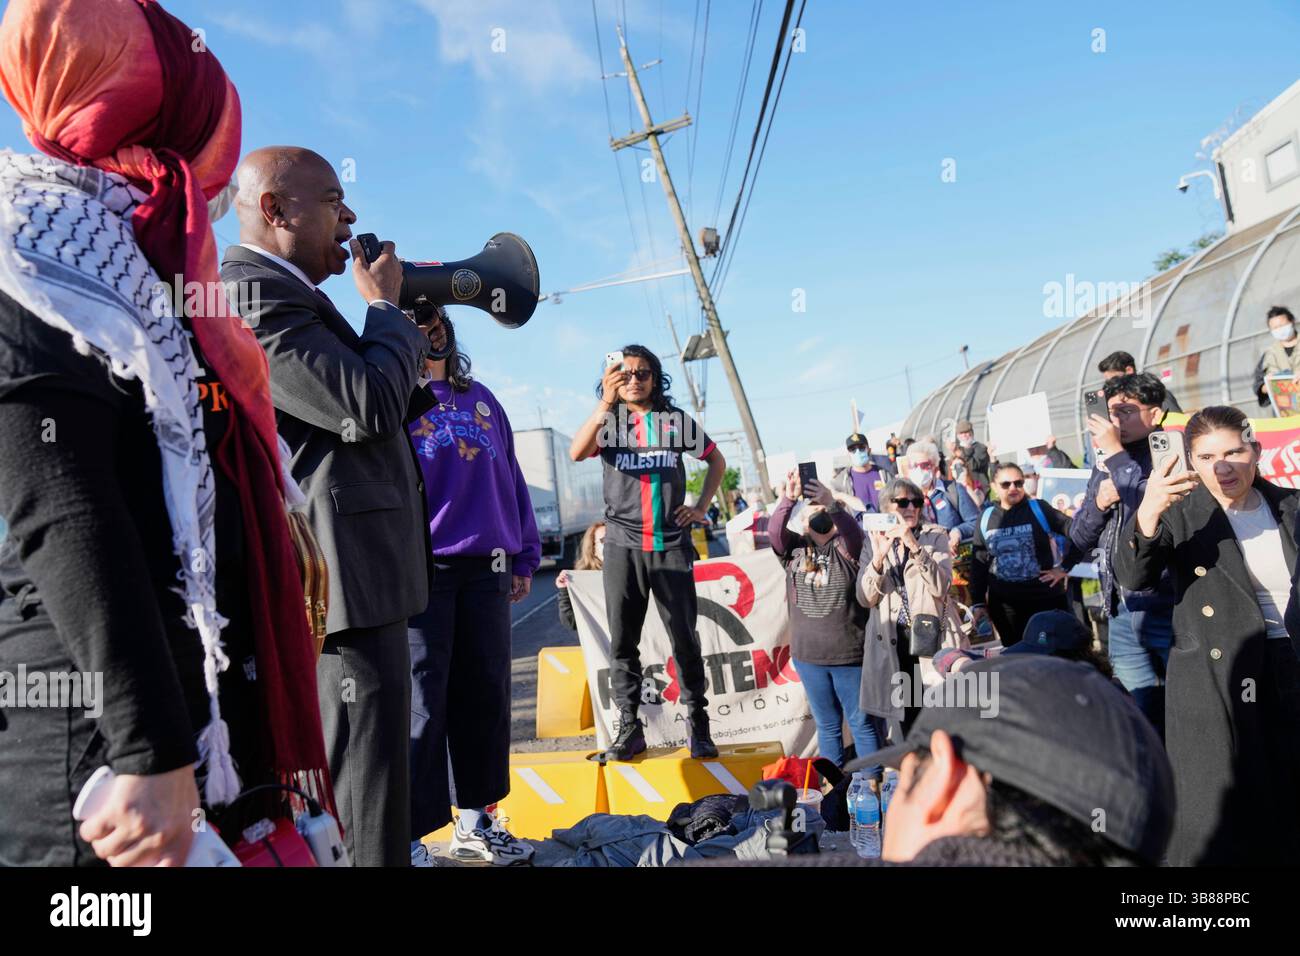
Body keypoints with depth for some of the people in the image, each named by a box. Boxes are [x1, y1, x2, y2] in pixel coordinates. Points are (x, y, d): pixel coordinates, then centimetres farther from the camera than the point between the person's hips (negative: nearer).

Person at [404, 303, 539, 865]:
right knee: (421, 706, -4)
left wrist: (524, 557, 14)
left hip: (486, 570, 5)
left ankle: (476, 823, 24)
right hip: (420, 570, -5)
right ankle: (410, 838, 8)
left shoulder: (481, 399, 19)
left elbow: (511, 480, 19)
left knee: (486, 696, 9)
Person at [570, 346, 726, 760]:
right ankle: (629, 727, 13)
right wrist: (605, 403, -27)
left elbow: (716, 460, 21)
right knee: (622, 641, 3)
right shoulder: (608, 421, 5)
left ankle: (699, 725, 13)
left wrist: (701, 507, 10)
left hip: (671, 544, 0)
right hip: (622, 544, 0)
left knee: (685, 639, 3)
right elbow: (577, 453, -17)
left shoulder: (675, 419, 8)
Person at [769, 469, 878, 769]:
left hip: (849, 654, -3)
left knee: (861, 722, 8)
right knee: (827, 724, 15)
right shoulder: (794, 548, 5)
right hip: (808, 655, 3)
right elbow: (774, 530, -14)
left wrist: (833, 504, -42)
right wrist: (788, 499, -30)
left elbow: (854, 531, -24)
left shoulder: (845, 547, -2)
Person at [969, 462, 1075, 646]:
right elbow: (978, 563, 9)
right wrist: (978, 602, 7)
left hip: (1045, 598, -3)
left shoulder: (1039, 509, -5)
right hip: (1004, 603, 3)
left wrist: (1064, 568, -7)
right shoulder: (986, 519, 5)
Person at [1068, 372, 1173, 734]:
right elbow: (1079, 538, 17)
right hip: (1122, 613, 6)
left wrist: (1116, 452, -17)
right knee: (1144, 719, 14)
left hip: (1168, 609, -6)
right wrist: (1098, 503, -3)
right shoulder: (1106, 466, 14)